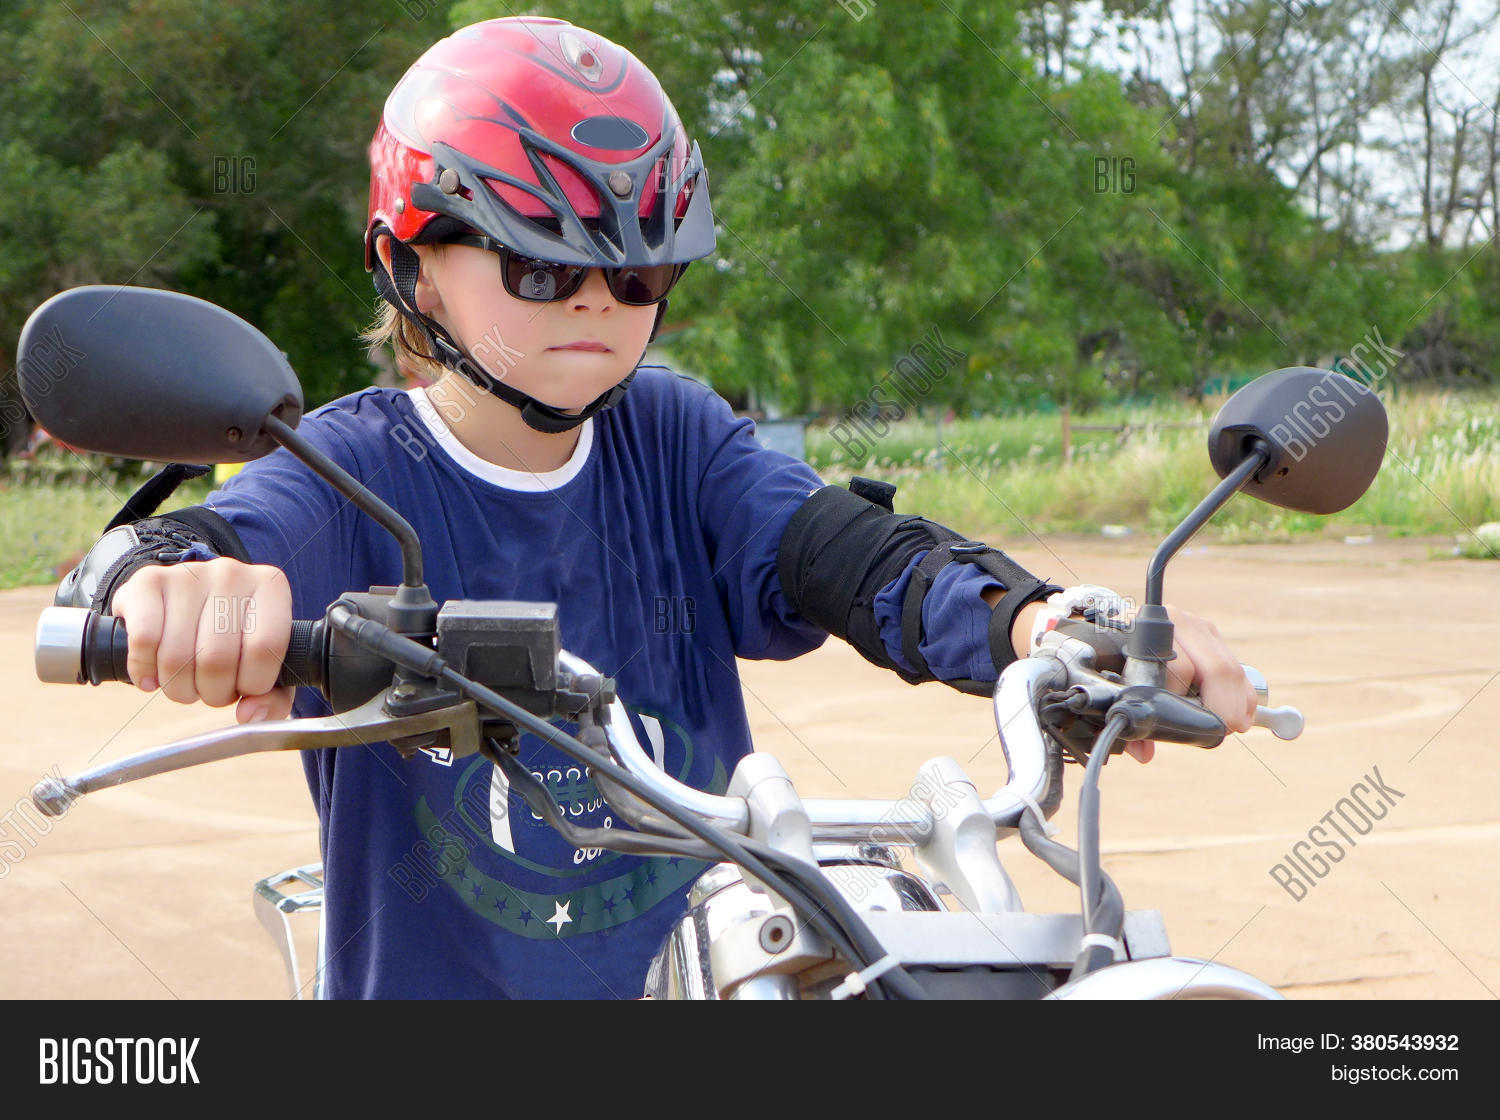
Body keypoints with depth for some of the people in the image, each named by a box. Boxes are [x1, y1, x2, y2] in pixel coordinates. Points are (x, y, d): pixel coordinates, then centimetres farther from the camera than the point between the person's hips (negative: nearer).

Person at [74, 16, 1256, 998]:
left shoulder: (673, 438, 2)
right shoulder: (357, 470, -7)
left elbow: (838, 550, -12)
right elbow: (250, 531, -27)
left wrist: (1035, 620, -32)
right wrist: (178, 578, -52)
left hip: (705, 957, 2)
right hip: (431, 971, -2)